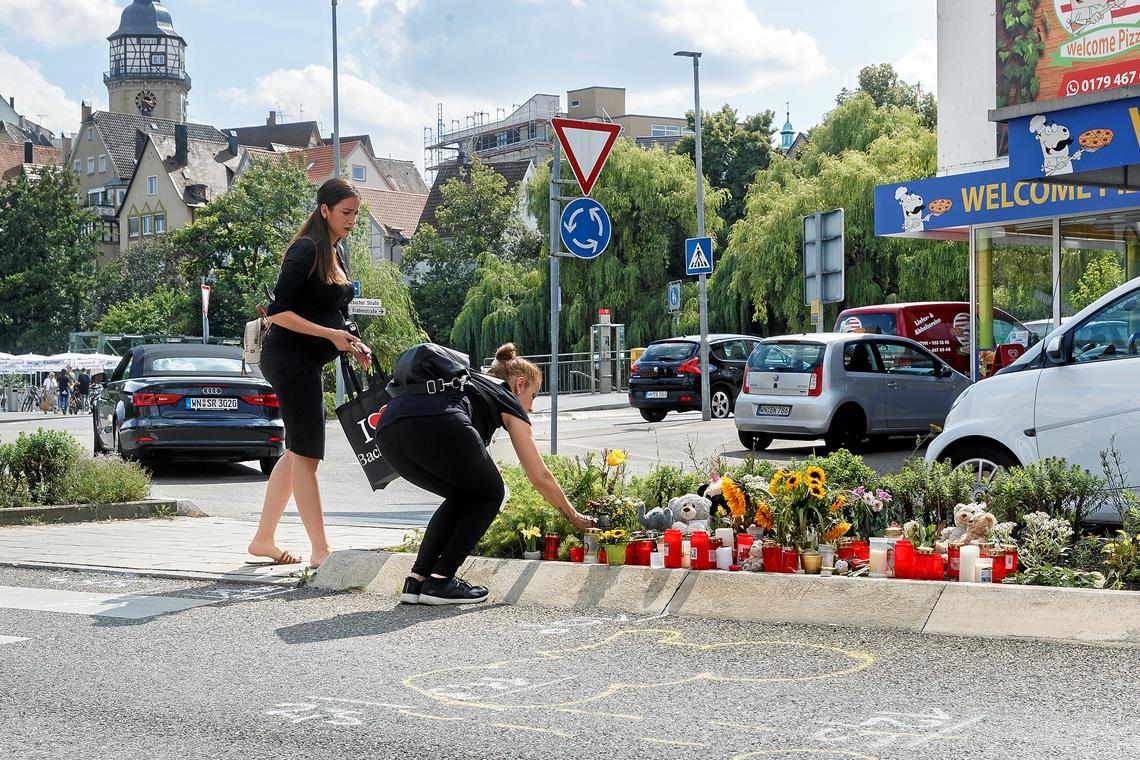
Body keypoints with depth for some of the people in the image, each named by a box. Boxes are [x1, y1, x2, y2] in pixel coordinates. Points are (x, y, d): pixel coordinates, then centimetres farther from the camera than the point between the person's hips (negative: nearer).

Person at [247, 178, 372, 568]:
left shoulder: (336, 252, 14)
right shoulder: (306, 250, -14)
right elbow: (279, 312, -19)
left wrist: (352, 345, 5)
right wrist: (331, 335, -21)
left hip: (306, 362, 10)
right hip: (290, 358, -10)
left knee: (297, 451, 13)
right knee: (306, 453, -8)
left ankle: (263, 539, 21)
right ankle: (320, 551, -7)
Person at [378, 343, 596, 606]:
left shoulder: (470, 383, 41)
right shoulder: (508, 401, 24)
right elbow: (540, 477, 25)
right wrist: (574, 517, 37)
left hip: (387, 429, 7)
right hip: (435, 425, -7)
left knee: (462, 496, 27)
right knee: (490, 495, 19)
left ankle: (417, 580, 18)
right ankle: (441, 581, 8)